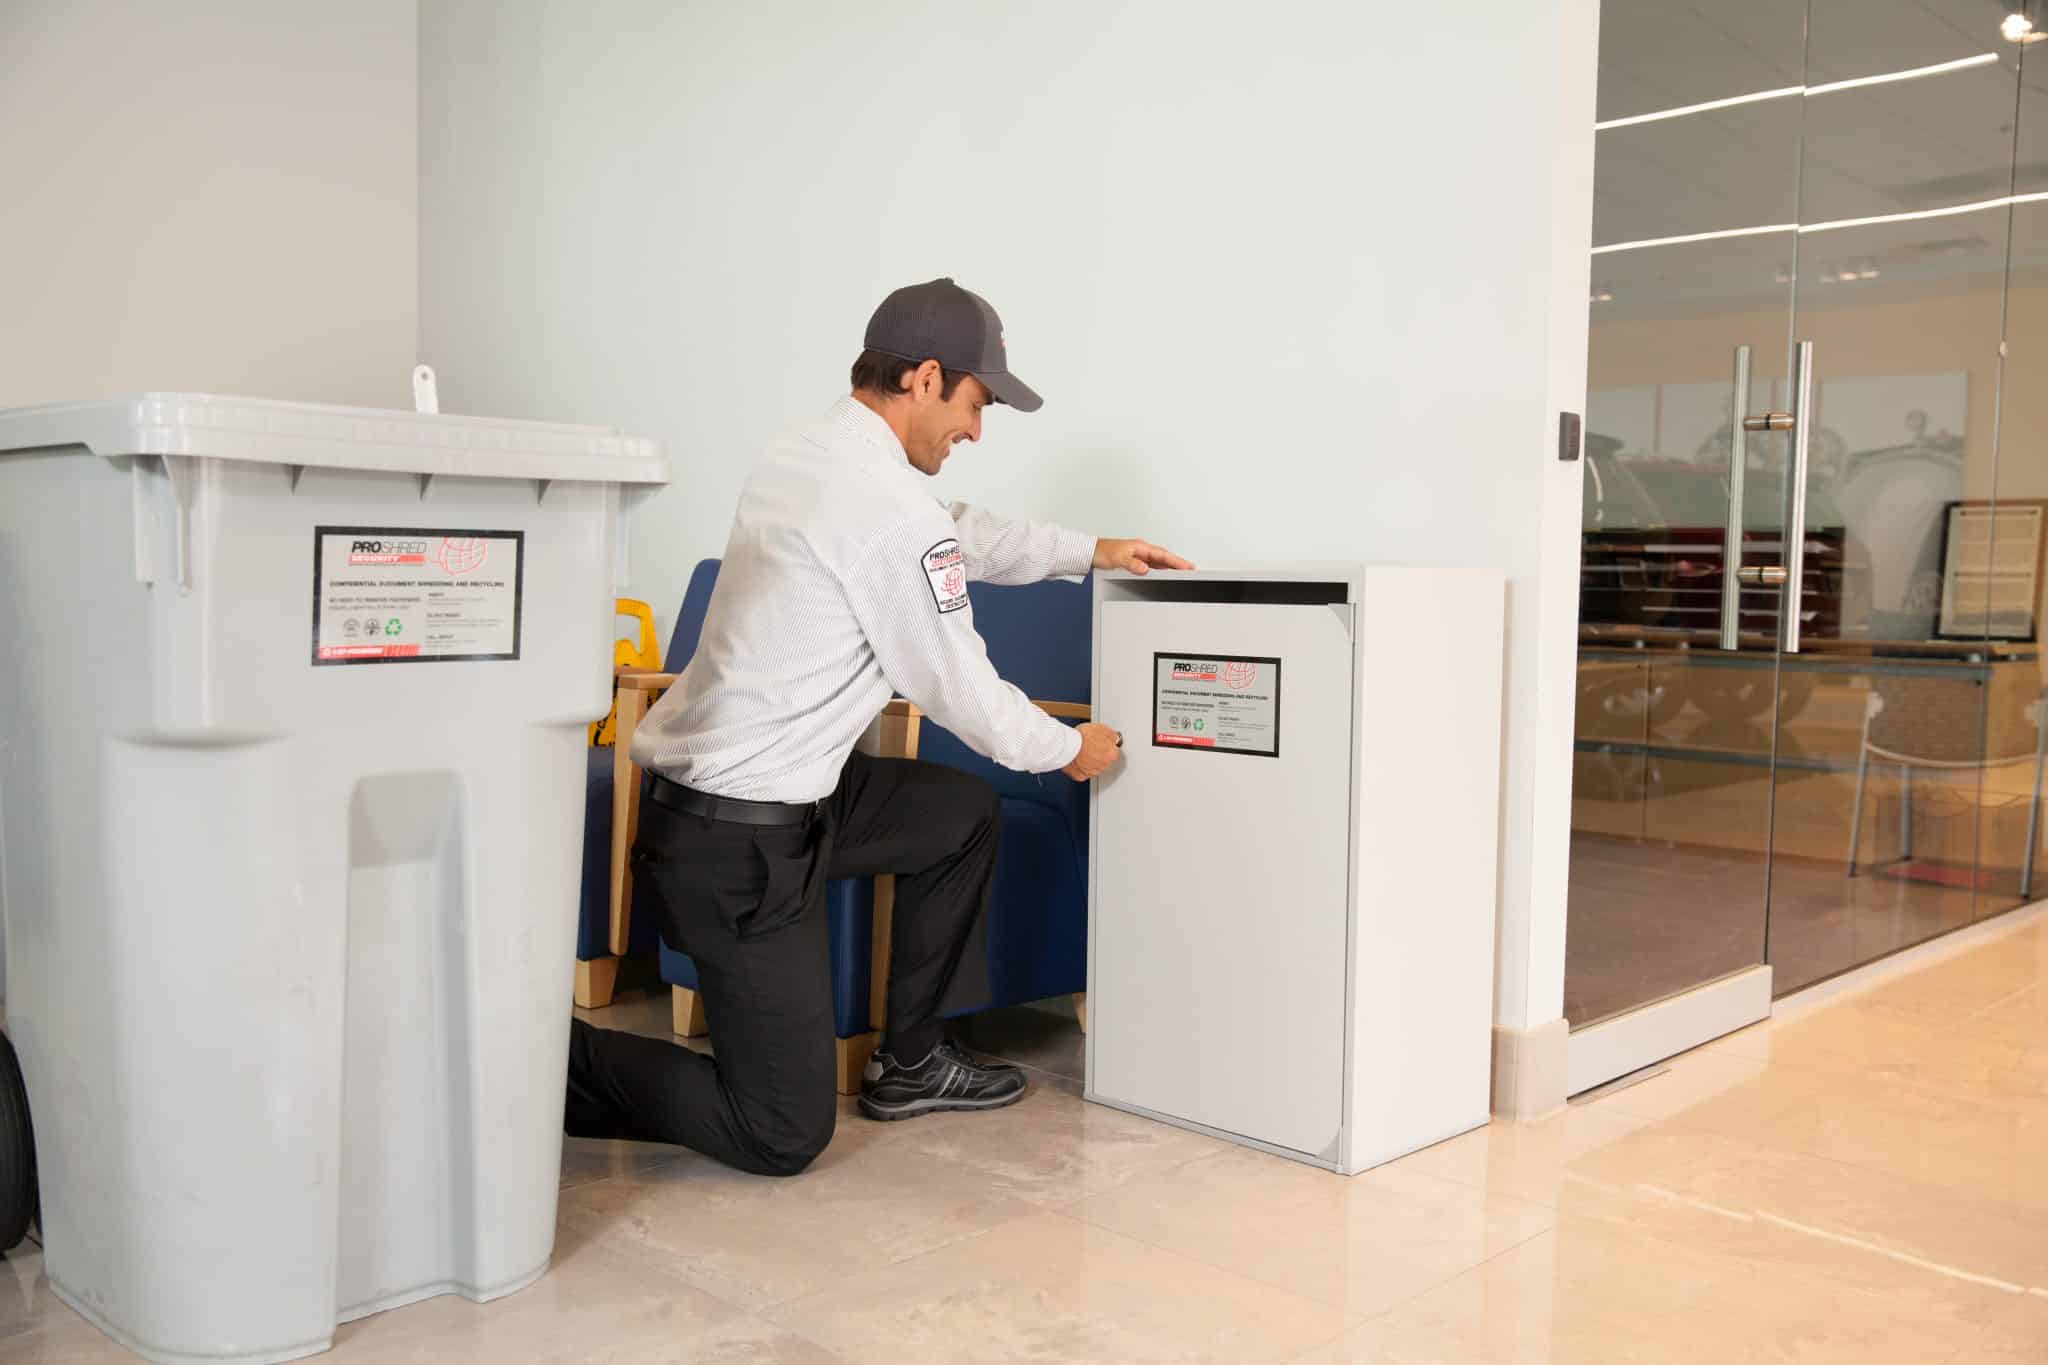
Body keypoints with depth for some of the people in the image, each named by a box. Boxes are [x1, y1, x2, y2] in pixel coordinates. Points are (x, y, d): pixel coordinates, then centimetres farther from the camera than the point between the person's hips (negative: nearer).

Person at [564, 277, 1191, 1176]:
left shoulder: (799, 457, 8)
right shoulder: (892, 512, -21)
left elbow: (960, 534, 25)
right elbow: (959, 690, -10)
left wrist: (1090, 552, 30)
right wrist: (1068, 750, 8)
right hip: (736, 841, -10)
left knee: (962, 817, 23)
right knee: (783, 1136, -3)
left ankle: (909, 1062, 29)